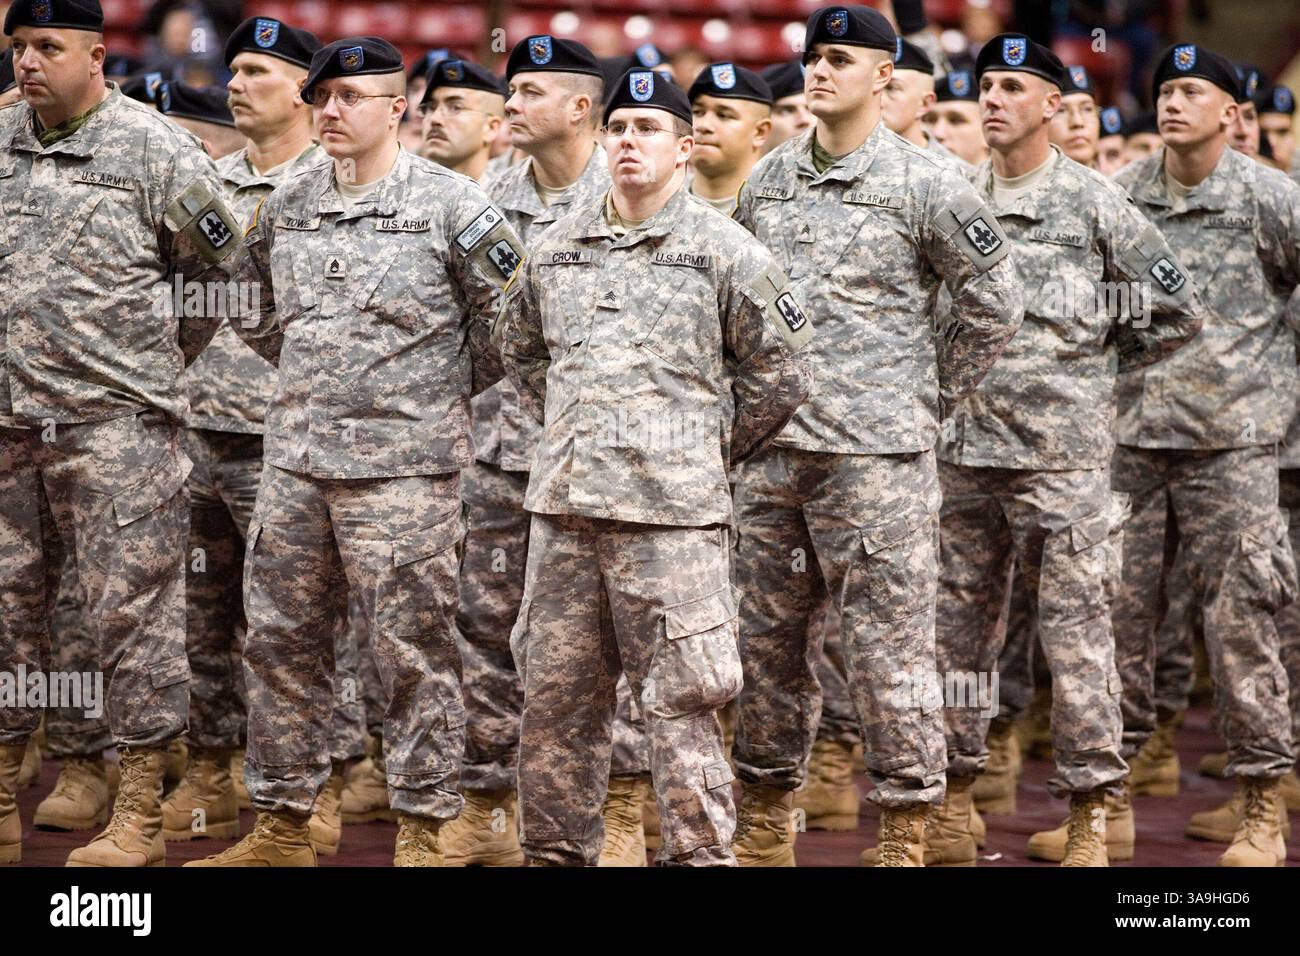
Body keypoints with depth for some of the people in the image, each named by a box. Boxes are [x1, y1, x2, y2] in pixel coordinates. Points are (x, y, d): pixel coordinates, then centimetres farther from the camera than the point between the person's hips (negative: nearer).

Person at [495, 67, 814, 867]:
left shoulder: (725, 251, -1)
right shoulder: (559, 247, 12)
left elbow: (780, 375, 3)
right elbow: (521, 348, 28)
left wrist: (710, 452, 5)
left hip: (672, 513, -5)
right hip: (564, 510, 5)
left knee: (680, 703, -4)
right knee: (555, 696, 10)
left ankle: (699, 852, 1)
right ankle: (556, 851, 20)